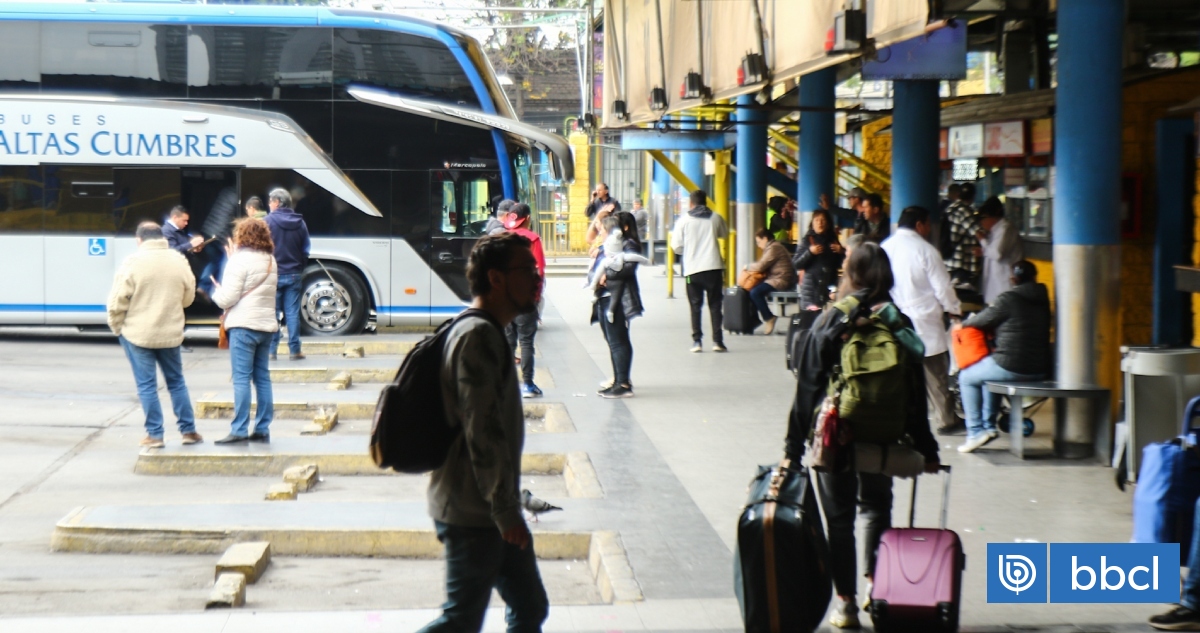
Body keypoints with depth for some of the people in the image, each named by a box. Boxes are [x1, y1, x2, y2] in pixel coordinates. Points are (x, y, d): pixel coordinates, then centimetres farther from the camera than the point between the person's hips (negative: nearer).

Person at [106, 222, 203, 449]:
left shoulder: (133, 262, -12)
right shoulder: (179, 260, 1)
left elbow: (118, 301, -12)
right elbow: (189, 297, 10)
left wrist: (116, 327, 3)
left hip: (138, 334, -4)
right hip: (171, 333, 4)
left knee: (147, 385, 3)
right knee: (176, 381, 15)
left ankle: (155, 434, 4)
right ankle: (188, 430, 17)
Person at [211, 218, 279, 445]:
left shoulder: (240, 260, -10)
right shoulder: (270, 261, 15)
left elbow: (227, 298, -13)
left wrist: (216, 293, 9)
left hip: (244, 325, -8)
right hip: (267, 325, 8)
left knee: (241, 379, -8)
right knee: (262, 378, 10)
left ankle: (239, 431, -10)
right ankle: (262, 429, 10)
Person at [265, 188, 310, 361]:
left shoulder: (268, 221, -9)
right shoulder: (300, 223, 5)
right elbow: (305, 249, 10)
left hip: (274, 274, -4)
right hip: (294, 274, 4)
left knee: (272, 312, 2)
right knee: (292, 313, 5)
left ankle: (271, 350, 0)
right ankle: (294, 350, 4)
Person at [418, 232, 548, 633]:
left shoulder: (486, 333, 15)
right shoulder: (478, 337, -18)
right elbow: (484, 433, -23)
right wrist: (505, 512, -21)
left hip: (490, 512, 10)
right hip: (474, 517, -10)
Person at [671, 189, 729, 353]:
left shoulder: (684, 220, -2)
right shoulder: (715, 218, 4)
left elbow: (676, 246, 0)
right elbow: (725, 233, 23)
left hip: (693, 269, -1)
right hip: (714, 267, 1)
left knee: (695, 306, 7)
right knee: (715, 305, 6)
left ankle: (696, 341, 2)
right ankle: (717, 341, 0)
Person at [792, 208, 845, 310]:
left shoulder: (833, 241, 12)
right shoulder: (806, 241, 3)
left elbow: (840, 265, 17)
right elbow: (796, 264, -3)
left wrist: (841, 252, -1)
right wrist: (810, 252, -14)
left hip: (830, 286, 3)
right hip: (811, 286, -3)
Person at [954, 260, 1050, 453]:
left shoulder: (1008, 300, -12)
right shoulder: (1042, 300, 9)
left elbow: (983, 320, 2)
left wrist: (963, 325, 21)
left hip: (1011, 367, -7)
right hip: (1039, 370, 7)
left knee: (967, 378, 17)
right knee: (988, 371, 35)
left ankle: (975, 432, 9)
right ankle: (989, 426, 34)